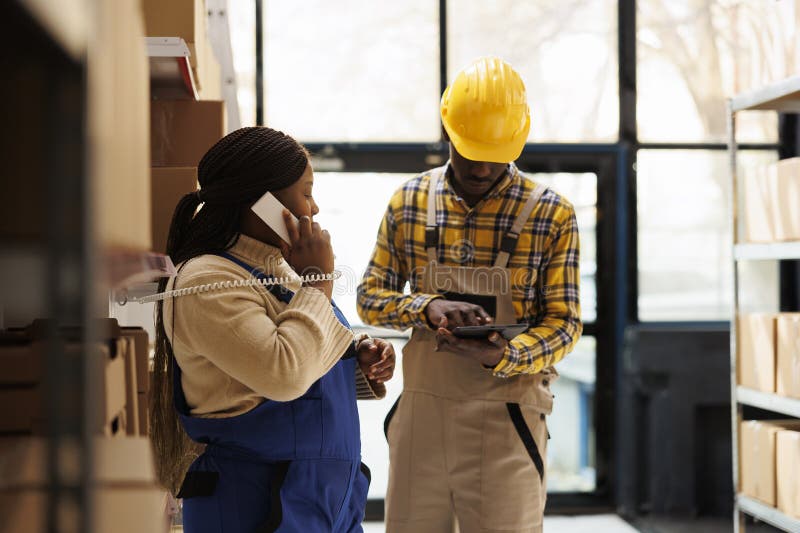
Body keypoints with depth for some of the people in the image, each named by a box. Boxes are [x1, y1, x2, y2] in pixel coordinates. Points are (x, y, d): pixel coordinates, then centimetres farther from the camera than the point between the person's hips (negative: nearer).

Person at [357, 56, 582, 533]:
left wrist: (503, 357, -24)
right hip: (422, 409, 3)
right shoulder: (409, 202, 4)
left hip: (507, 417, -2)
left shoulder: (552, 214, -4)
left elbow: (564, 322, -4)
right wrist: (429, 307, -15)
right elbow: (371, 297, 6)